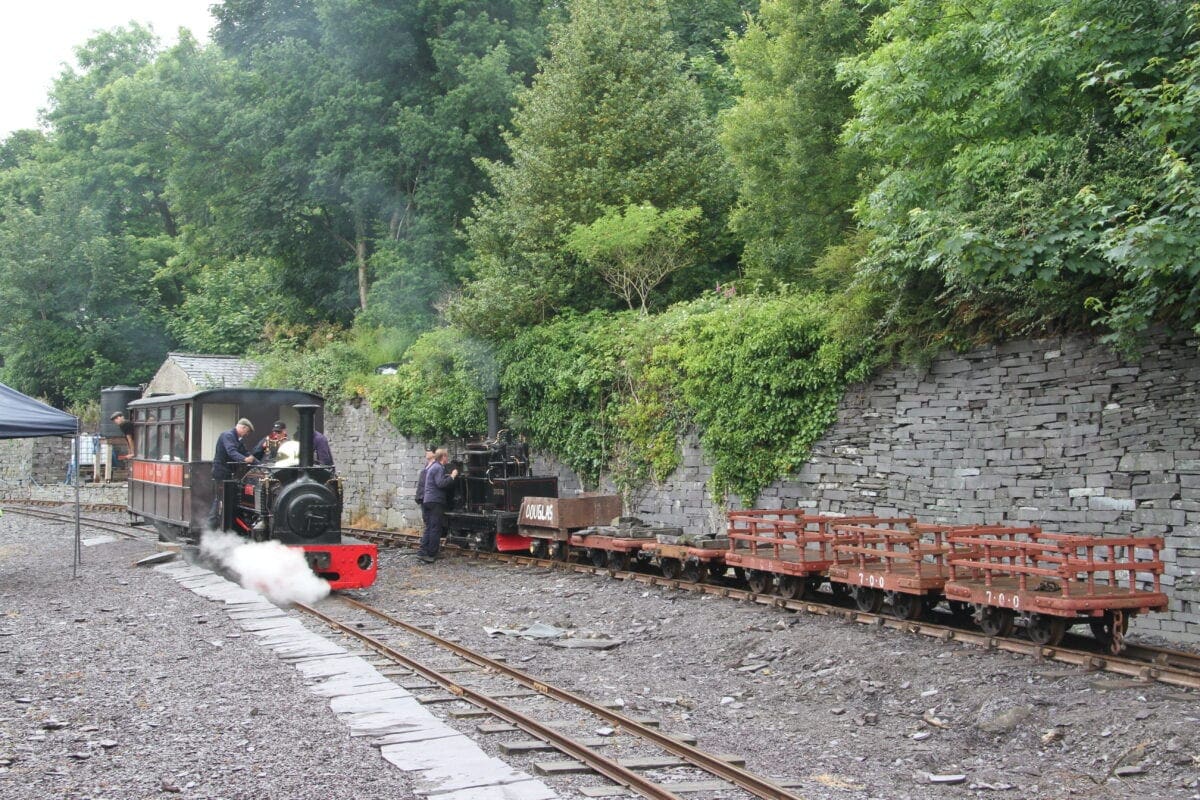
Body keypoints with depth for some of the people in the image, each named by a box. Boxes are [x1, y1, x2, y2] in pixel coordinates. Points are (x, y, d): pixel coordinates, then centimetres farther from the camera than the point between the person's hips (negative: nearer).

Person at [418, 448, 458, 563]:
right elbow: (440, 483, -22)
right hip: (436, 501, -9)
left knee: (429, 528, 10)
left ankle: (422, 551, 1)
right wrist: (452, 476, -13)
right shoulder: (438, 468, -12)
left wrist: (448, 476, 15)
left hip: (427, 501, 9)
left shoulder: (432, 466, 19)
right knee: (435, 529, -2)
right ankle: (431, 554, 0)